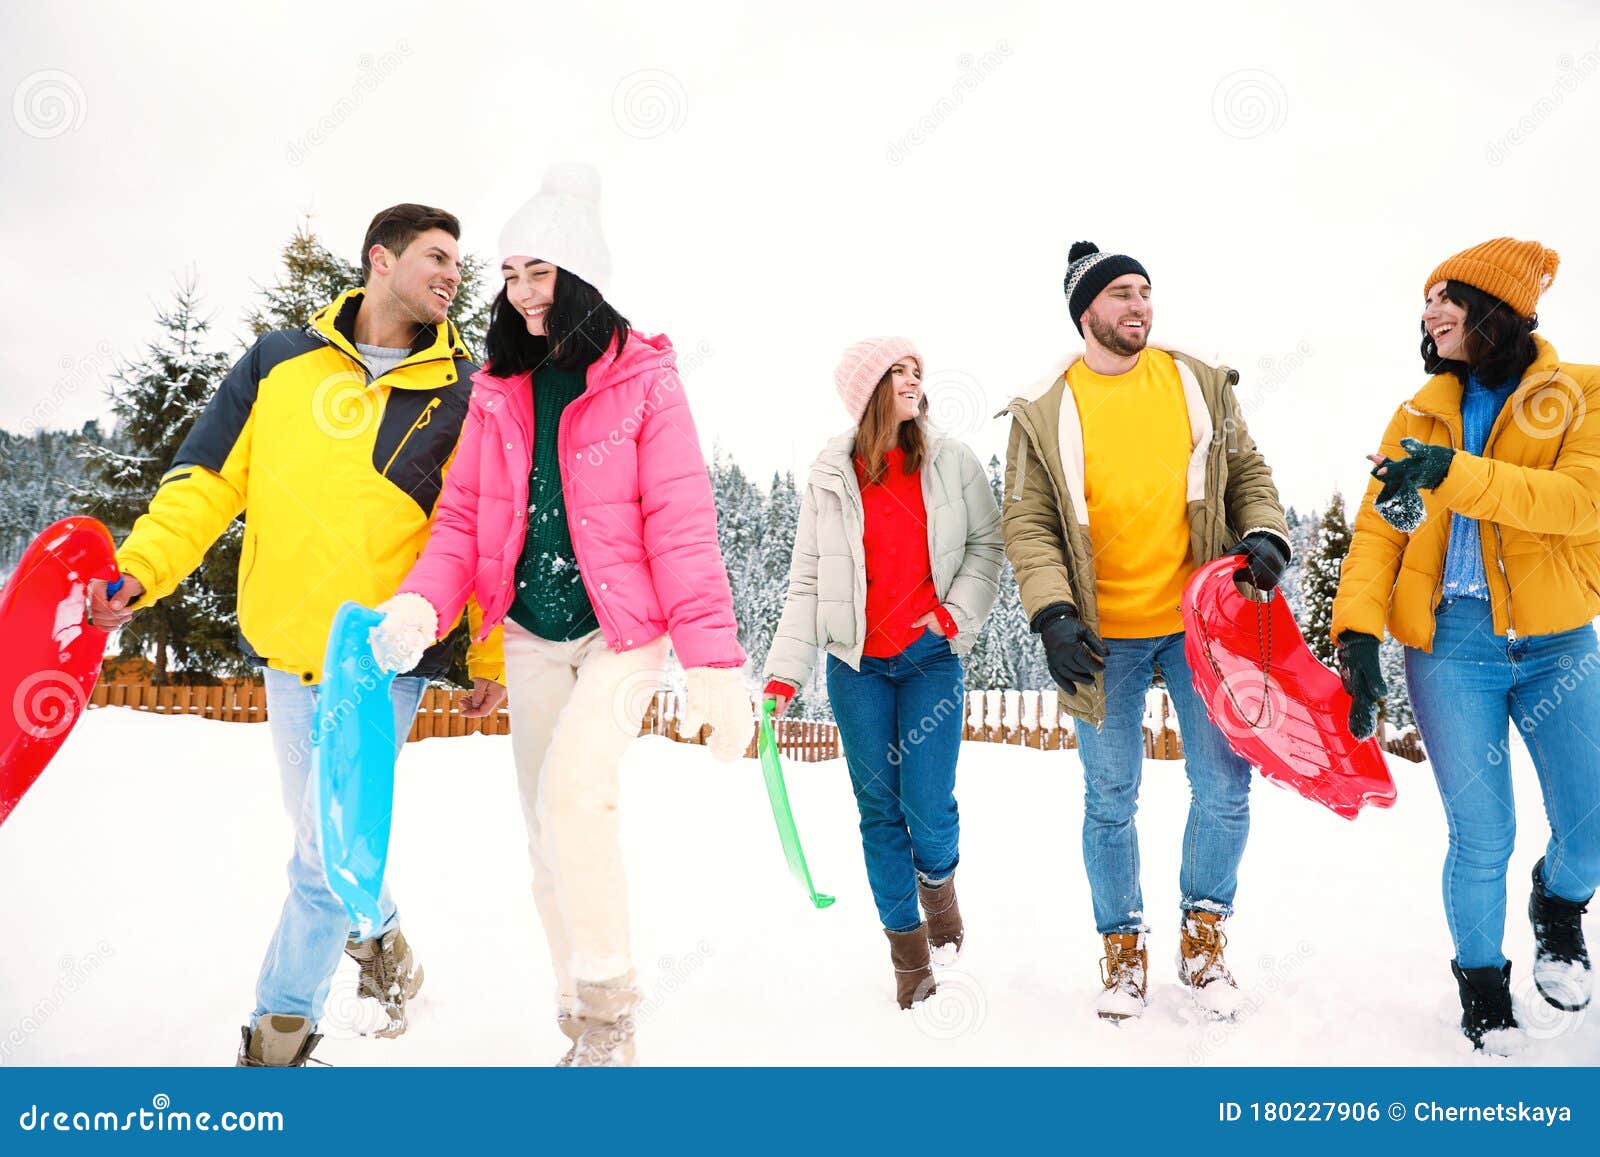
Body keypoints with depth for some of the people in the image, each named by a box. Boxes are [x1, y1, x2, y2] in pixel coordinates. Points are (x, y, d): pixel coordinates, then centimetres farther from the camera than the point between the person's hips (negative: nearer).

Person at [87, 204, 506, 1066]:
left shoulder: (463, 392, 0)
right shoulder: (279, 361, 5)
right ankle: (378, 936, 43)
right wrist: (139, 568, -10)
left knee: (329, 846, -6)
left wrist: (490, 655, 1)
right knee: (323, 834, 15)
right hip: (287, 648, 3)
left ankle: (278, 1036, 12)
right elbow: (207, 478, 4)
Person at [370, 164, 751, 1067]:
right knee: (548, 827, 8)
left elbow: (682, 526, -13)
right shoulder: (499, 390, 7)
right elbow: (463, 518, 4)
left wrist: (715, 661, -20)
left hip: (623, 629, -5)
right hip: (532, 636, 6)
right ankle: (586, 1027, 24)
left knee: (574, 790, -24)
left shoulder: (641, 378, -8)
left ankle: (610, 1016, -6)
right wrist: (422, 604, -16)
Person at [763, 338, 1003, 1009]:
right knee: (879, 810, 4)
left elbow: (987, 542, 9)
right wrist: (785, 673, -7)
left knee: (928, 804, -8)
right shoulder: (830, 477, 1)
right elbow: (807, 582, 0)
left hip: (930, 658, 0)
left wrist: (957, 611, -6)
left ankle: (938, 883, 27)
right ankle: (910, 959, 17)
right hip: (857, 665, 1)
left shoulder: (950, 462, 1)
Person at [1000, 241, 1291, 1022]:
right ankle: (1123, 948, 27)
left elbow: (1248, 473, 13)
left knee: (1224, 786, 4)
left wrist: (1265, 535, -7)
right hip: (1104, 637, -1)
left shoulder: (1201, 385, 6)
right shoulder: (1044, 413, -1)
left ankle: (1203, 936, 26)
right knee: (1110, 802, 9)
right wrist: (1052, 615, -15)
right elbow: (1028, 524, -3)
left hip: (1201, 621, 2)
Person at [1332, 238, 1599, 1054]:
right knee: (1482, 839, 2)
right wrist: (1358, 632, -13)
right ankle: (1482, 980, 27)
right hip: (1452, 648, 1)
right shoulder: (1421, 416, 8)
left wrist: (1454, 473, -27)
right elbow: (1377, 528, 0)